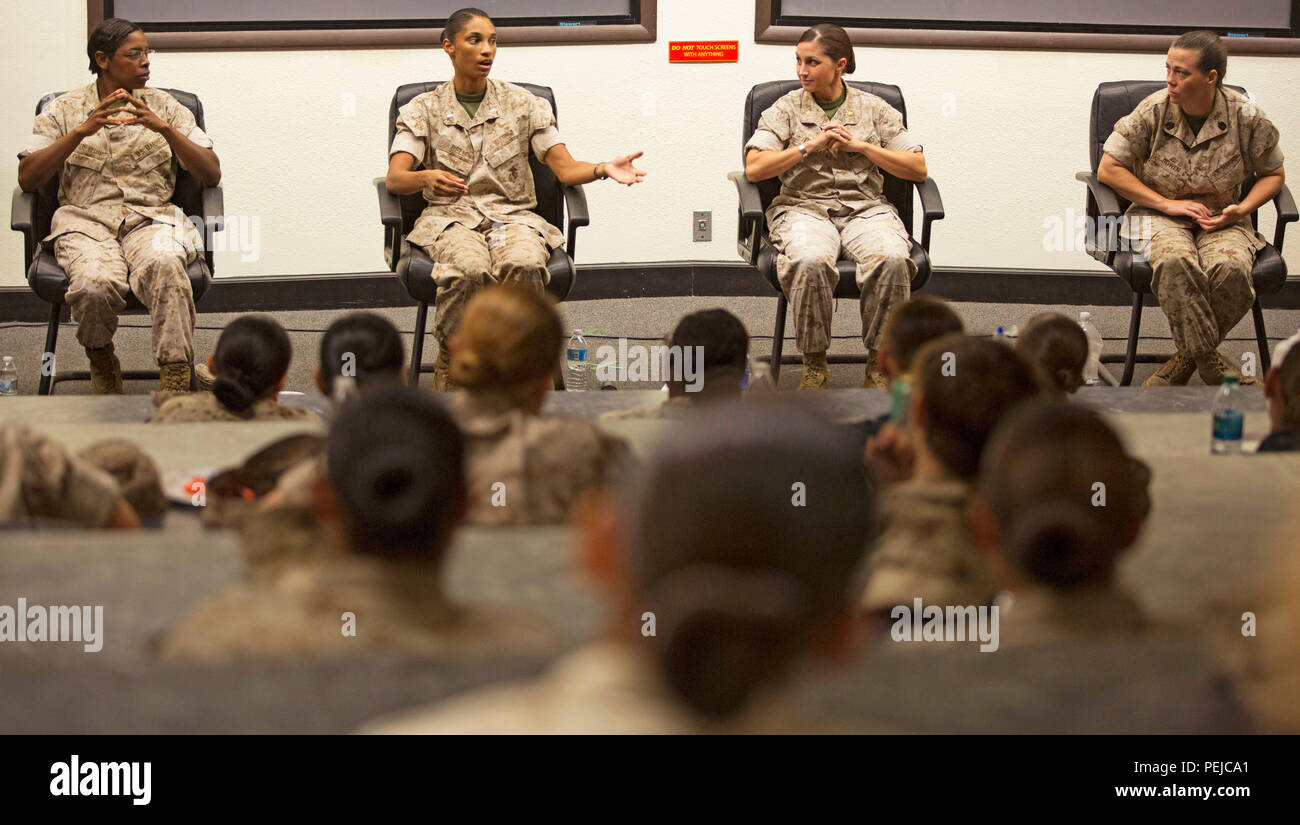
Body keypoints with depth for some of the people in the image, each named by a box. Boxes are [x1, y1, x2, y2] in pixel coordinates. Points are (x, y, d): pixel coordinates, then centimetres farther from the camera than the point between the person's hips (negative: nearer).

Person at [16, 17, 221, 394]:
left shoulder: (165, 107, 15)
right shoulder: (64, 110, 12)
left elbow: (211, 174, 5)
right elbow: (27, 179, 1)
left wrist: (165, 129, -10)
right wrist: (83, 130, -10)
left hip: (151, 217, 0)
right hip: (85, 218, 0)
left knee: (164, 264, -37)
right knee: (95, 282, -35)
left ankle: (176, 388, -40)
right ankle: (101, 361, -3)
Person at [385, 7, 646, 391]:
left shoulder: (523, 104, 10)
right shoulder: (424, 109, 7)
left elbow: (565, 169, 3)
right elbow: (395, 178, -6)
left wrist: (603, 169, -20)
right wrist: (426, 178, -30)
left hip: (512, 215, 1)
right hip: (450, 216, -1)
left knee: (524, 264, -37)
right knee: (469, 269, -38)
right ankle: (449, 362, -16)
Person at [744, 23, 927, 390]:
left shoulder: (874, 109, 12)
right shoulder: (786, 108, 10)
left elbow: (918, 169, 8)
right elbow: (754, 168, -2)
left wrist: (861, 146, -3)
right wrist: (810, 145, -8)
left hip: (865, 207, 1)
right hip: (803, 206, -1)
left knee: (893, 259, -33)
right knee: (810, 261, -38)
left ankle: (879, 361, -18)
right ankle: (814, 364, -21)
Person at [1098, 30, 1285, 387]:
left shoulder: (1247, 117, -5)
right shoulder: (1152, 112, -8)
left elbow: (1273, 174, 10)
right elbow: (1108, 169, -3)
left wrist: (1243, 208, -10)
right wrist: (1166, 203, -10)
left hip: (1221, 220, 1)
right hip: (1160, 218, -1)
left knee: (1232, 269, -35)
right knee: (1175, 262, -38)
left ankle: (1187, 358, -12)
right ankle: (1211, 366, -28)